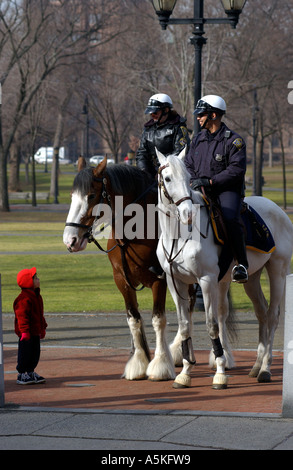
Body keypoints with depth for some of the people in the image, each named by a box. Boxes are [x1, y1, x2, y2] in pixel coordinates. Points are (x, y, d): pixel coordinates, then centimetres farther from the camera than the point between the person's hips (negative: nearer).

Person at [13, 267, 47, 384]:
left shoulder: (36, 296, 13)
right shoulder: (24, 298, -18)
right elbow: (22, 315, -22)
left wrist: (43, 328, 25)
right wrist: (24, 331, -26)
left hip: (35, 332, 9)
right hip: (26, 332, -9)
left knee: (35, 353, 13)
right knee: (25, 353, -3)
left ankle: (31, 372, 24)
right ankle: (21, 374, 6)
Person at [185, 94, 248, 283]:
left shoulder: (233, 140, -6)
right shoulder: (198, 140, 16)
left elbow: (237, 169, -14)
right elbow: (189, 165, 20)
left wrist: (210, 181, -20)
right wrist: (192, 181, -3)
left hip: (228, 190, -6)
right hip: (201, 190, 6)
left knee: (230, 218, -34)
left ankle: (242, 264, -27)